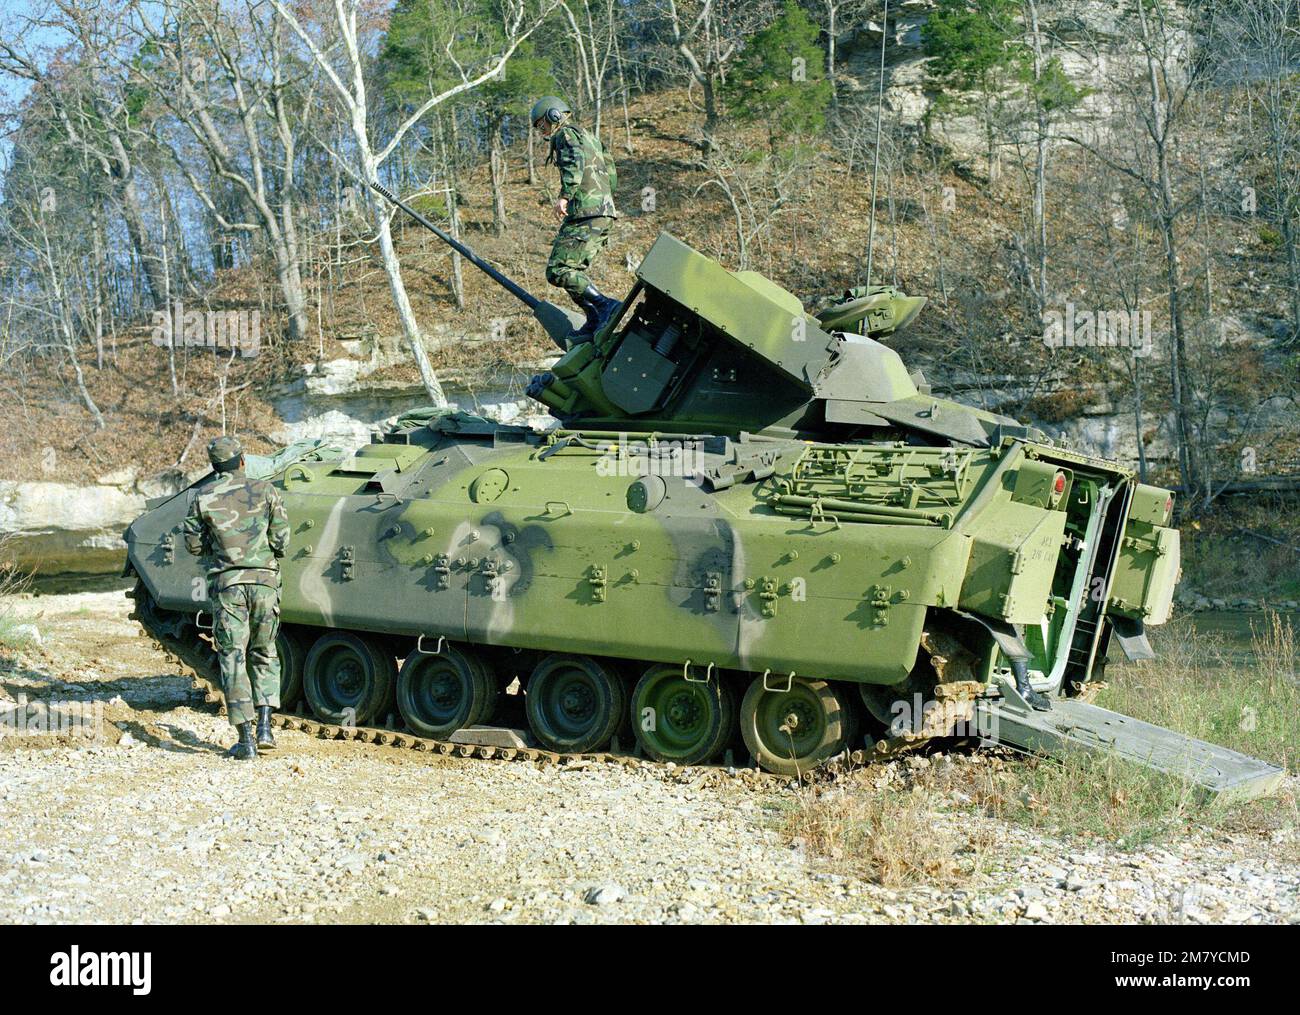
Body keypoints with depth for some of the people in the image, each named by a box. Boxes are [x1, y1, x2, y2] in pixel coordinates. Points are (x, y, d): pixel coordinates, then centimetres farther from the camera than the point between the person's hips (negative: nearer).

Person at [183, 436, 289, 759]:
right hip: (264, 580, 1)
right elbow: (282, 541, -2)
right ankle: (265, 727, 3)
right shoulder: (265, 490, 1)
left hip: (226, 582, -1)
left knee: (233, 659, 3)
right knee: (264, 654, 16)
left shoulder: (203, 497, 2)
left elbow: (194, 545, 4)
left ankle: (246, 739, -2)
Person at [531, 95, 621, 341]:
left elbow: (575, 161, -20)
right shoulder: (589, 137, 29)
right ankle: (595, 322, 2)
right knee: (575, 270, 13)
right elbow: (611, 174, 28)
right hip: (604, 212, 10)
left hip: (585, 213, -10)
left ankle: (605, 305, -27)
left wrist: (565, 195, -28)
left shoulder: (566, 133, 0)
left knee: (558, 270, -15)